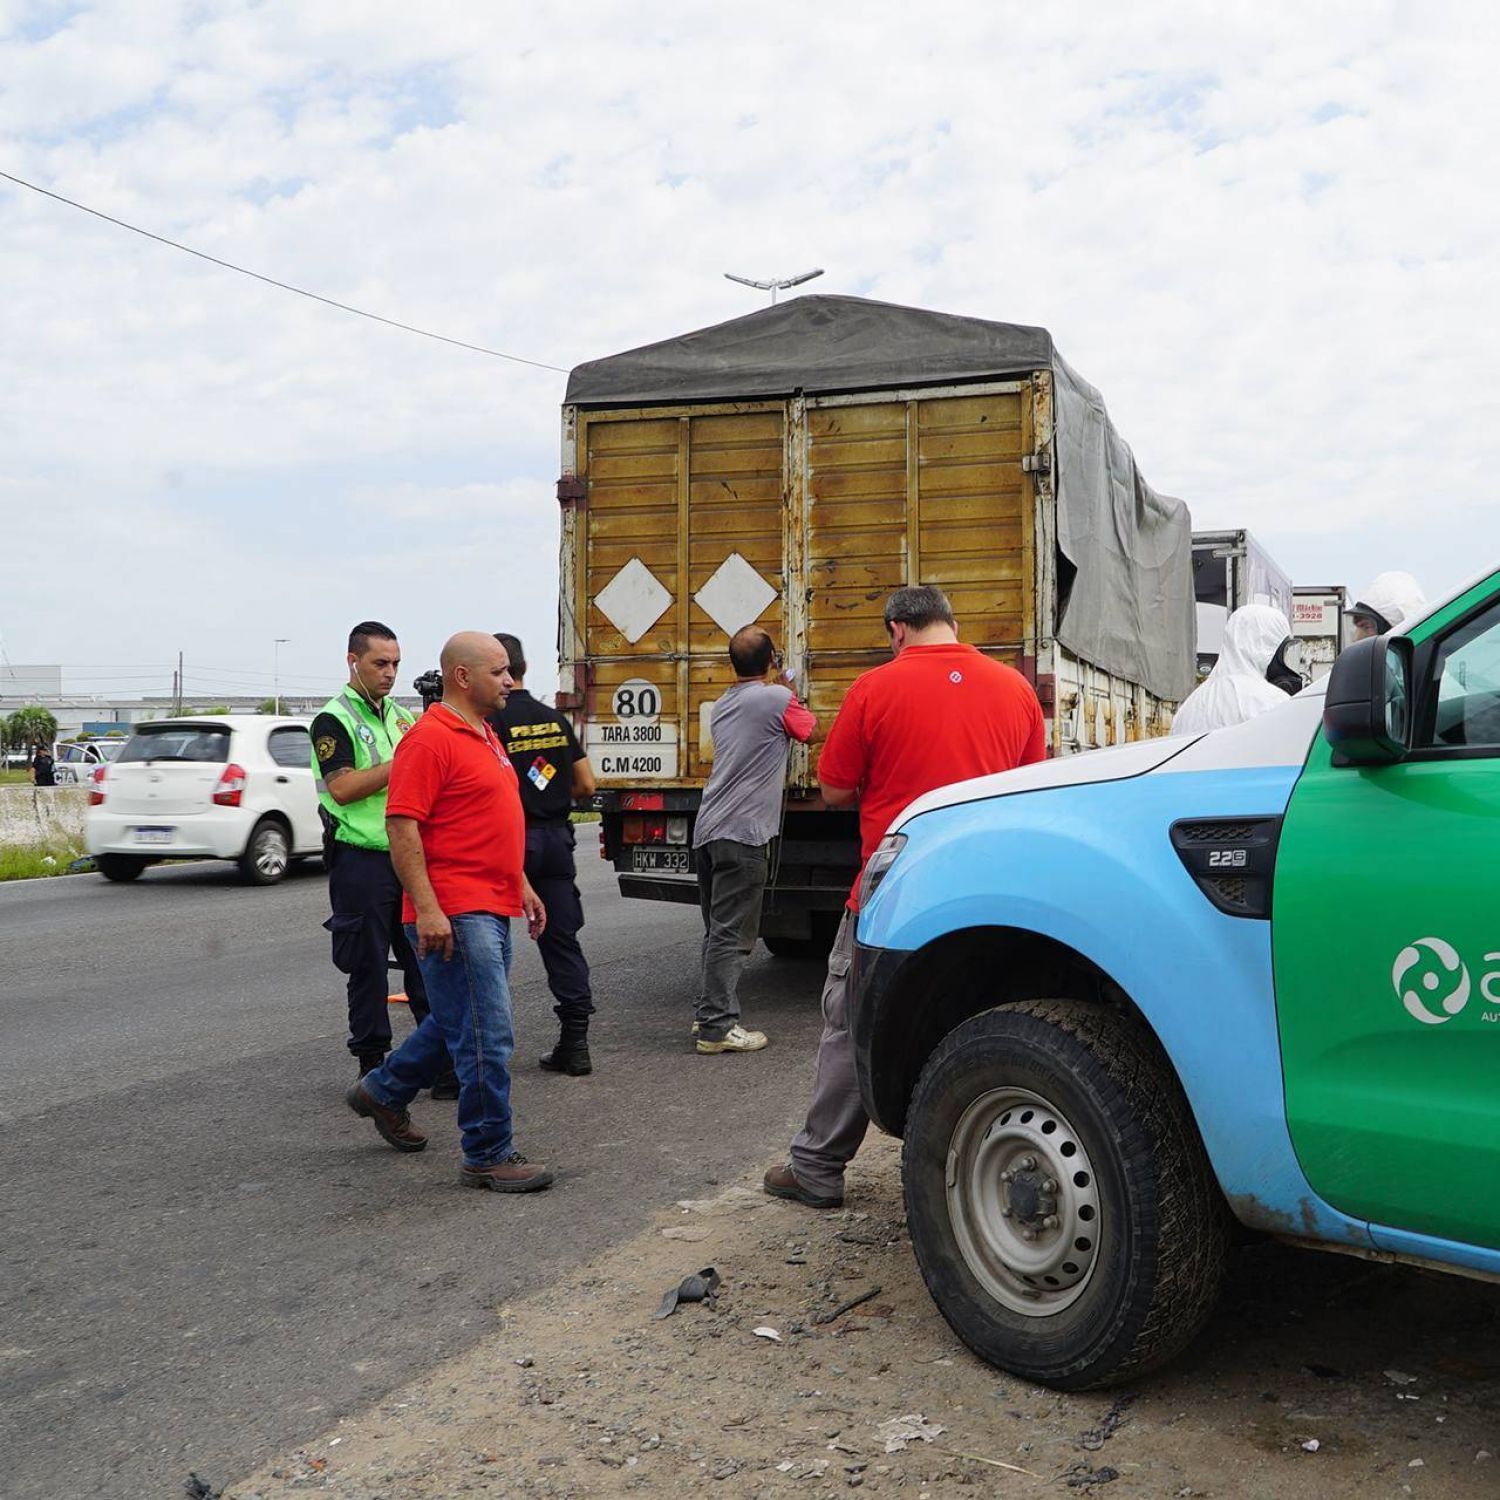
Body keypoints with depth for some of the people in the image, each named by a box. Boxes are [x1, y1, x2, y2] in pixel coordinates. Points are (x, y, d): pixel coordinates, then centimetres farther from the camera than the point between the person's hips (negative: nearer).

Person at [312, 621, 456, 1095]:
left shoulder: (402, 717, 15)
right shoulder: (334, 719, -5)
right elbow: (341, 788, -17)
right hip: (362, 861, -6)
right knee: (369, 968, 4)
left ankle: (444, 1065, 10)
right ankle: (373, 1069, 15)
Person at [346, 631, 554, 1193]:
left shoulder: (484, 736, 18)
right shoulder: (430, 738, -14)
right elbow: (402, 826, -19)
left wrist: (522, 885, 23)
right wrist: (427, 909, -24)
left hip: (490, 911, 10)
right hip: (453, 914, -10)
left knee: (456, 1020, 21)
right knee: (488, 1034, -7)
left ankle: (384, 1091, 39)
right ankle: (489, 1156, 3)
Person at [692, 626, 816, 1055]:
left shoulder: (722, 706, 15)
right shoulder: (778, 698, -8)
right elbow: (810, 731, 9)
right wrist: (796, 704, 28)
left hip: (707, 829, 8)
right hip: (742, 832, -8)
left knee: (718, 930, 17)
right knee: (731, 934, -6)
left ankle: (708, 1013, 23)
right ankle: (717, 1027, -5)